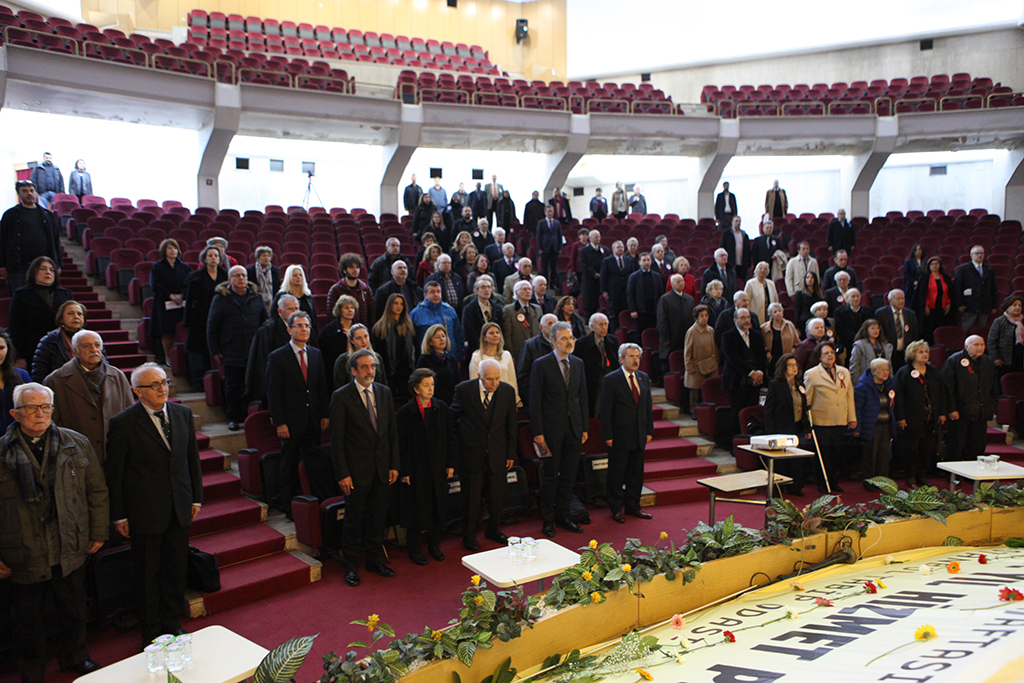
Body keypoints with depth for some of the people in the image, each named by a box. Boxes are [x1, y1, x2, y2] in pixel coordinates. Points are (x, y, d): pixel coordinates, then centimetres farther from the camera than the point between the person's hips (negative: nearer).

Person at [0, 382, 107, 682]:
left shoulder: (77, 444, -2)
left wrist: (98, 533, 5)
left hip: (70, 552, 2)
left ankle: (75, 657, 43)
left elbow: (97, 491, 5)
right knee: (29, 622, 15)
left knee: (73, 611, 19)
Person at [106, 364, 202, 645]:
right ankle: (152, 632, 27)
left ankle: (173, 624, 32)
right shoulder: (123, 423, -12)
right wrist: (119, 516, -5)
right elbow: (114, 473, -7)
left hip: (179, 508, 4)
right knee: (148, 573, 10)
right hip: (145, 512, -4)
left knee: (176, 569, 14)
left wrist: (196, 497, 10)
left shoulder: (183, 413, 2)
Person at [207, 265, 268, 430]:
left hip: (254, 352, 2)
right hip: (231, 353, -2)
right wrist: (215, 350, -3)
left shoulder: (256, 297, 8)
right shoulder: (221, 298, 1)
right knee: (232, 387, 5)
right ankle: (233, 418, 16)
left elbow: (264, 322, 13)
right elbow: (212, 326, 2)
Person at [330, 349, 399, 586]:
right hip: (357, 469, -4)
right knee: (353, 519, 7)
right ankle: (351, 566, 22)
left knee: (378, 517, 14)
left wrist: (394, 464, 5)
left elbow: (392, 430, 9)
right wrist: (342, 473, -13)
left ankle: (375, 560, 30)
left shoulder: (384, 392, 5)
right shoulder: (341, 397, -10)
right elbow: (337, 439, -10)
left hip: (381, 467, 5)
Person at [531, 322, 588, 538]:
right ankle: (548, 520, 17)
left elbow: (583, 397, 12)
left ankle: (563, 516, 25)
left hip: (574, 429, 5)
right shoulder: (541, 365, -7)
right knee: (550, 477, 4)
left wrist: (585, 427, 8)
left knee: (569, 476, 11)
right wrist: (538, 432, -12)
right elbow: (535, 401, -8)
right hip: (552, 429, -5)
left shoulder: (578, 364, 9)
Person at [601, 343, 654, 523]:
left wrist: (649, 430, 8)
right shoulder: (610, 380, -10)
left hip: (639, 436, 6)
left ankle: (633, 506, 27)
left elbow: (648, 406, 13)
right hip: (619, 437, -6)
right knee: (617, 474, 5)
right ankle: (616, 509, 18)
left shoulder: (644, 378, 8)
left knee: (636, 473, 13)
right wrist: (608, 436, -13)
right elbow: (606, 411, -11)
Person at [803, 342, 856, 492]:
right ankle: (824, 484, 15)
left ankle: (833, 482, 23)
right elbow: (806, 401, -1)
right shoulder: (811, 374, -4)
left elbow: (849, 396, 15)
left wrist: (852, 418, 11)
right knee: (823, 453, 2)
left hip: (840, 422, 4)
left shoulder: (844, 372, 11)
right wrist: (807, 425, -2)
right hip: (821, 422, -4)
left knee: (836, 453, 10)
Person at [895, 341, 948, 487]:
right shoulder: (903, 372, -4)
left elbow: (942, 392, 15)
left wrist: (943, 413, 8)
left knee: (928, 450, 6)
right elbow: (898, 396, -6)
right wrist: (900, 417, -11)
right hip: (912, 420, -5)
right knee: (911, 450, 0)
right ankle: (911, 478, 11)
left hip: (931, 419, 5)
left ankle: (921, 476, 18)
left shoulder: (933, 371, 12)